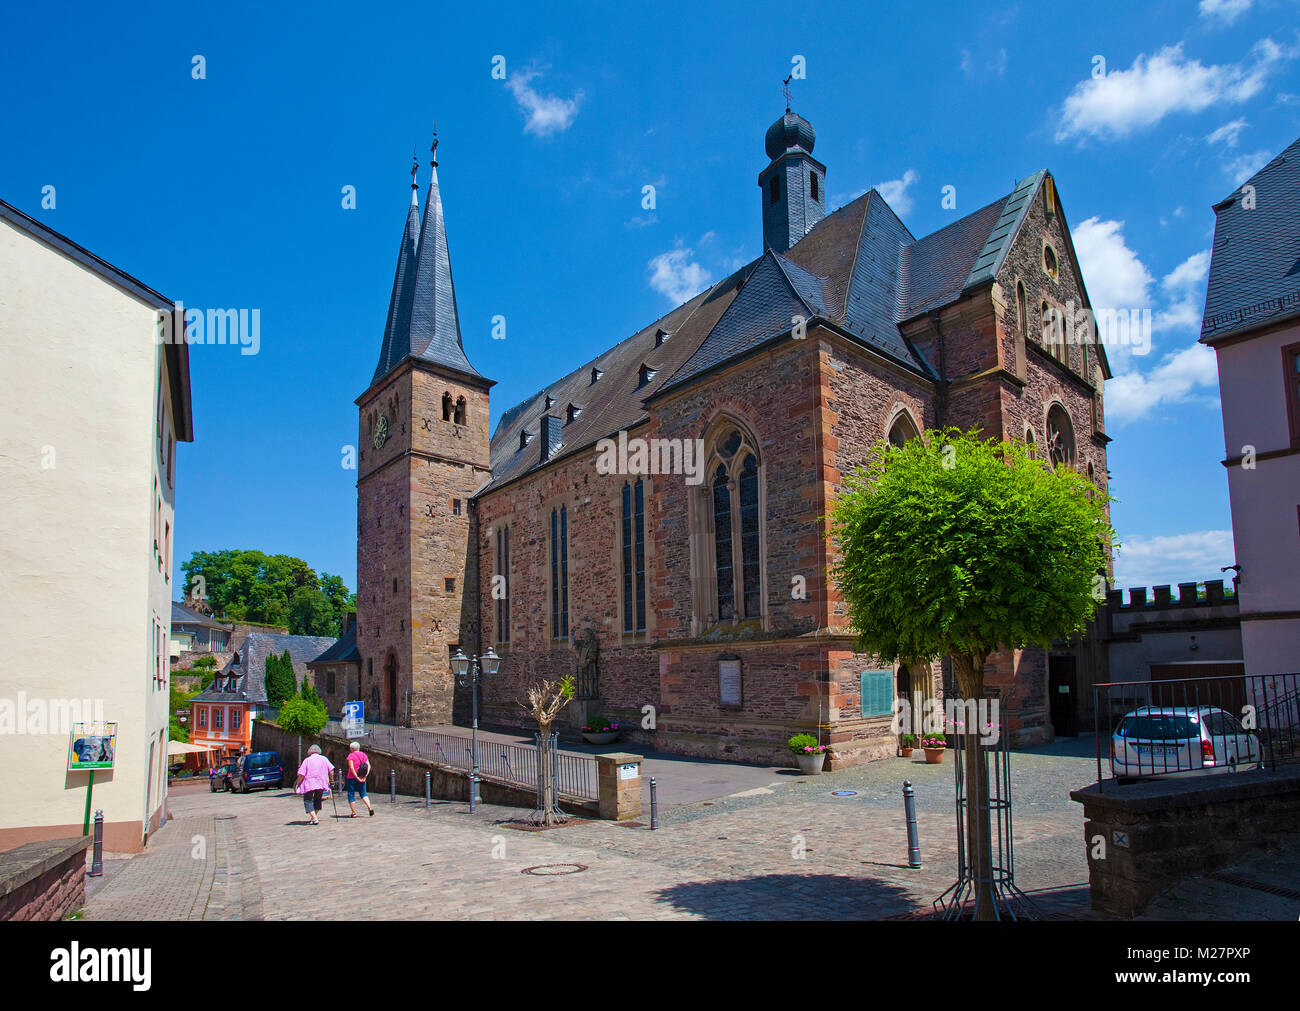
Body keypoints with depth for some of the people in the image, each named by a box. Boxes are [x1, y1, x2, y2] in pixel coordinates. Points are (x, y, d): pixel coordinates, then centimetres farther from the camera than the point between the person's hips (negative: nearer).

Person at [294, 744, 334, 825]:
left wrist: (297, 784, 6)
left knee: (307, 801, 3)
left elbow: (301, 774, -6)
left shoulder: (307, 760, -1)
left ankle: (314, 819, -10)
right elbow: (331, 769, 2)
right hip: (321, 784, 4)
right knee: (317, 800, 21)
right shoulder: (324, 759, 7)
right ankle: (314, 817, 23)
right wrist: (331, 779, 13)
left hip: (309, 785, -4)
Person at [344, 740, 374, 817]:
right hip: (362, 778, 5)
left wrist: (357, 777, -17)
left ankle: (354, 812, 7)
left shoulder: (351, 756, -8)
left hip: (352, 778, -5)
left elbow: (351, 768, -18)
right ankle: (370, 808, -7)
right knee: (363, 794, 13)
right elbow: (369, 766, 2)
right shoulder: (363, 755, 9)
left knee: (351, 795, 8)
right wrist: (365, 776, -4)